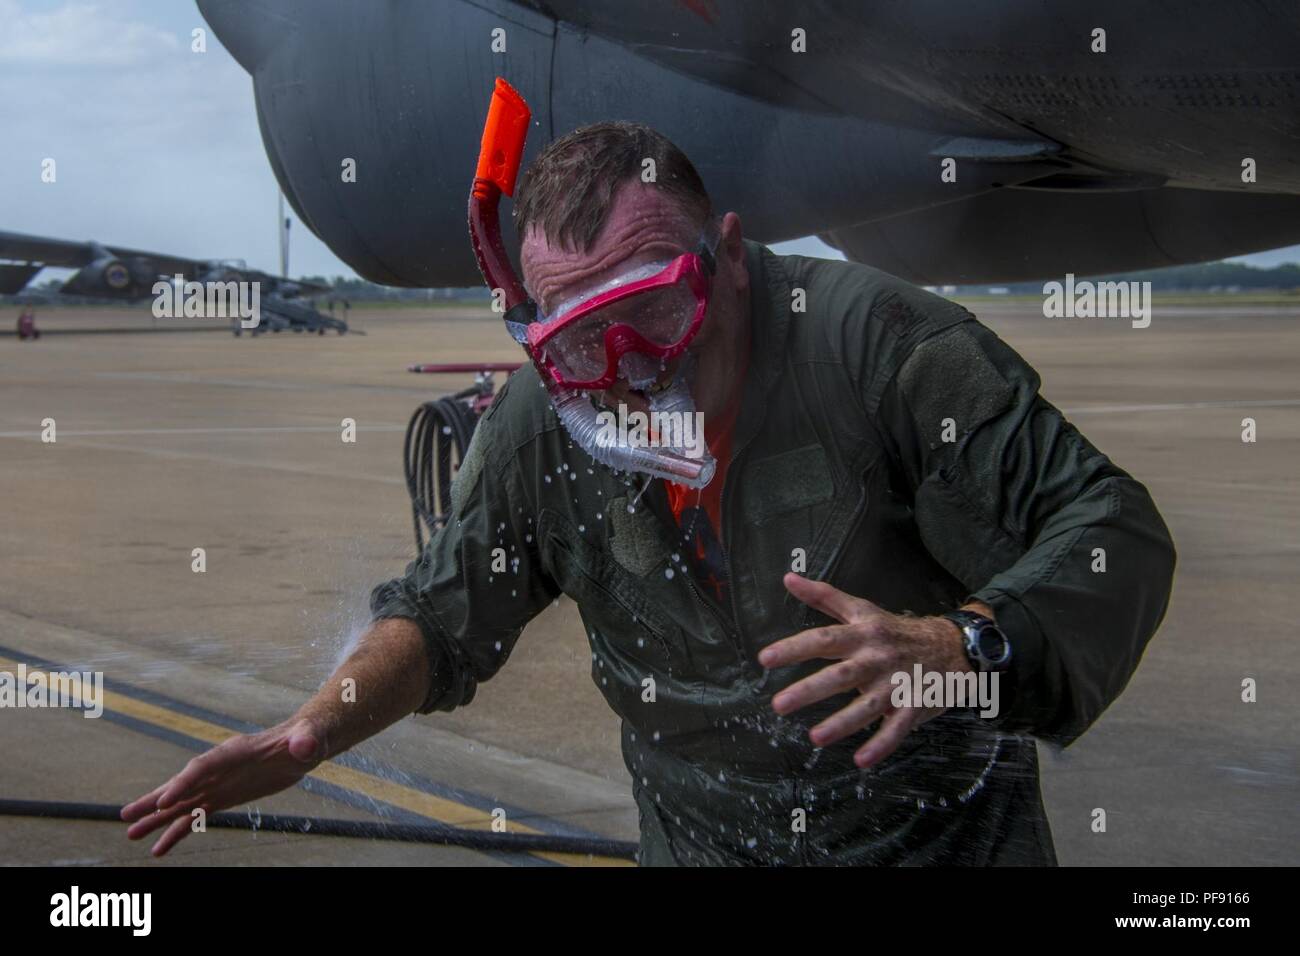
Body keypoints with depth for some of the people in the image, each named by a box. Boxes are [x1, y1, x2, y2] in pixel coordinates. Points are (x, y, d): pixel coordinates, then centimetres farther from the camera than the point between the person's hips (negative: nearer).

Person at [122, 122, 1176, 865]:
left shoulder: (875, 342, -24)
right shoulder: (538, 422, -10)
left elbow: (1112, 533, -26)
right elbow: (443, 616, 3)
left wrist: (961, 647, -45)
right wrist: (315, 728, -16)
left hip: (944, 824, -2)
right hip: (703, 839, 3)